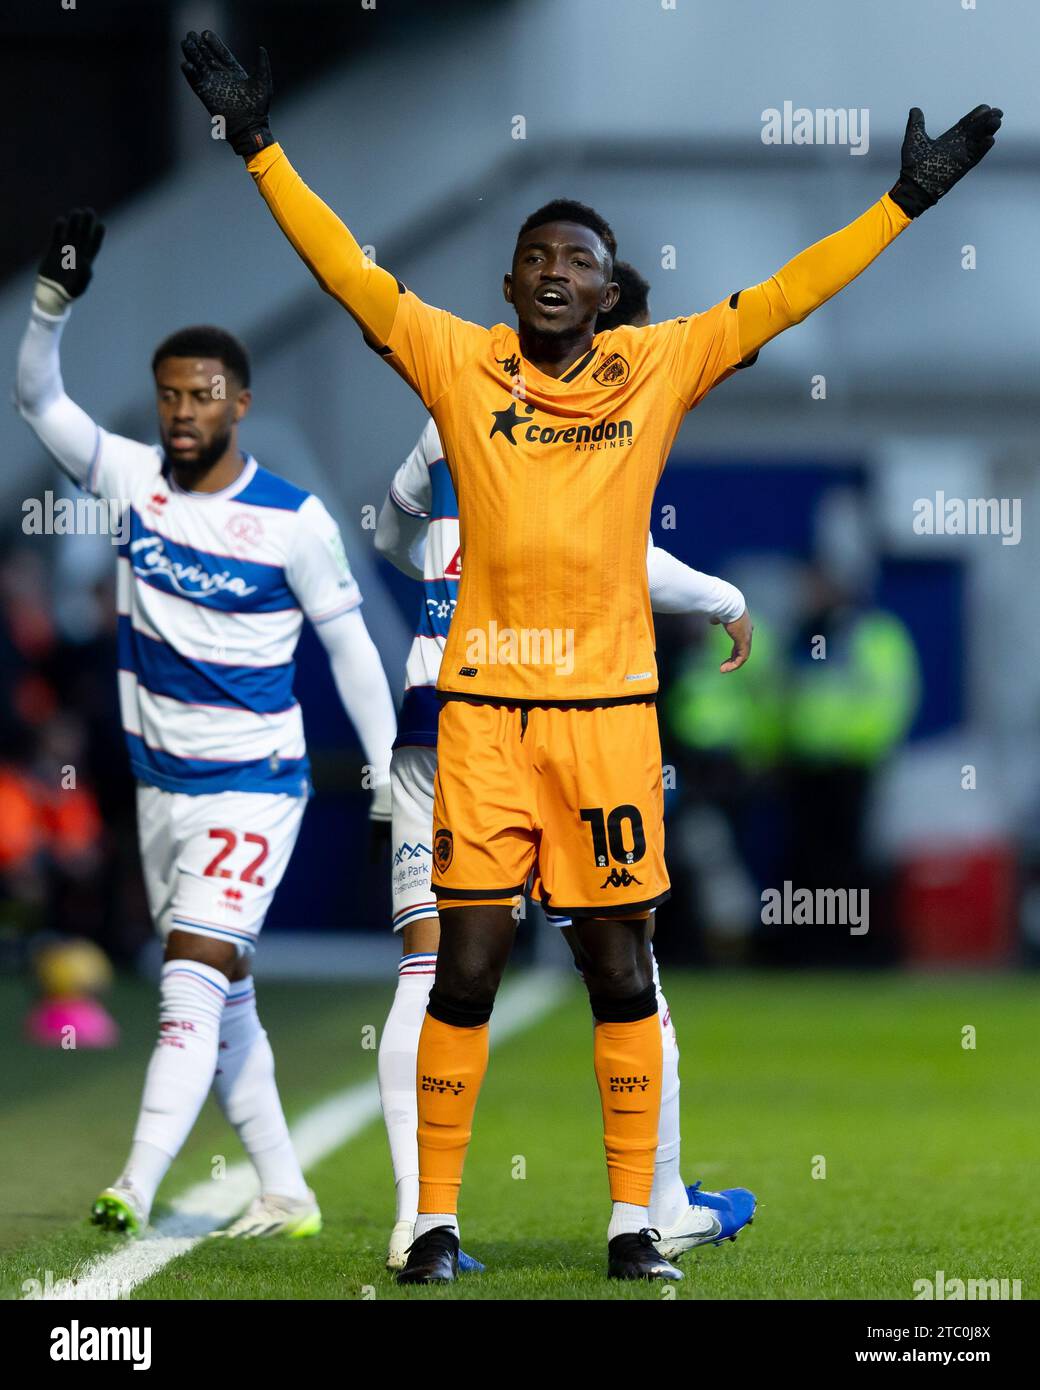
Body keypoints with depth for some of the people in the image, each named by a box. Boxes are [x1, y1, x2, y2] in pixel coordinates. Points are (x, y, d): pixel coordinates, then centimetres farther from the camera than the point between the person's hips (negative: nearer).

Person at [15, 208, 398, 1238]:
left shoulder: (293, 522, -10)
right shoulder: (132, 479, 0)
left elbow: (348, 642, -2)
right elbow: (37, 398, -4)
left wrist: (392, 770, -2)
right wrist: (54, 300, -21)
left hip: (253, 786, -5)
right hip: (162, 781, 6)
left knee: (193, 982, -18)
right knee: (224, 1001, 12)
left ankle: (136, 1190, -27)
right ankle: (286, 1194, 22)